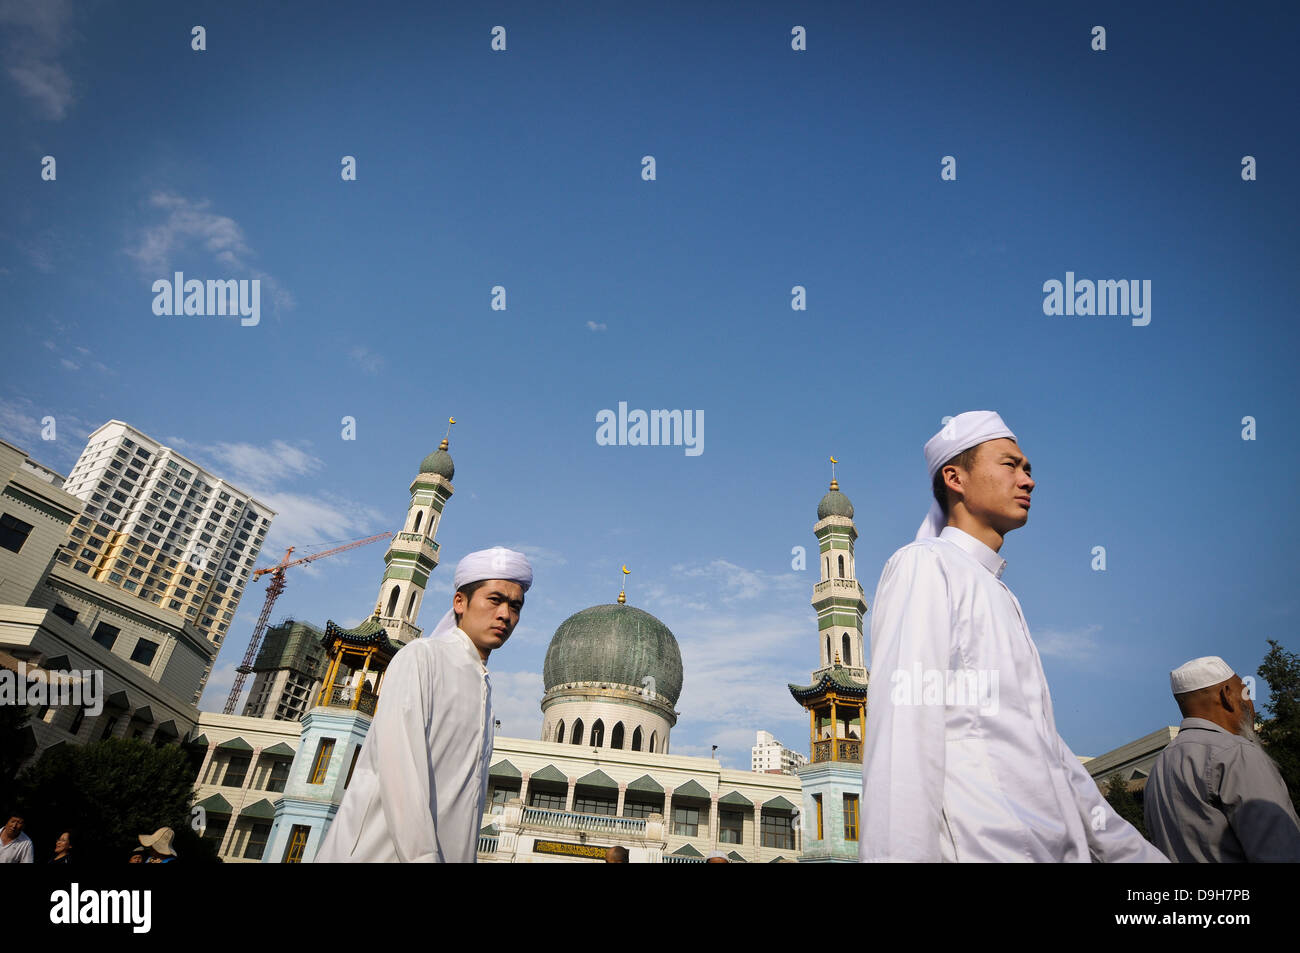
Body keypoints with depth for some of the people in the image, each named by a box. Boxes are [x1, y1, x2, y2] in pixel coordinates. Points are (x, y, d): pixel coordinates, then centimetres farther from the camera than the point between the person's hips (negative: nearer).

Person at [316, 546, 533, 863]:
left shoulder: (483, 688, 16)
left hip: (449, 852, 7)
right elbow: (399, 763, -19)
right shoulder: (421, 656, -7)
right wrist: (420, 854, -24)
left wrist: (465, 855, 9)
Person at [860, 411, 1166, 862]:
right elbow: (901, 730, -20)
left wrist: (1133, 851, 20)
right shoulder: (923, 564, -8)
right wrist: (900, 854, -26)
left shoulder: (1002, 598, 20)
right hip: (984, 845, -8)